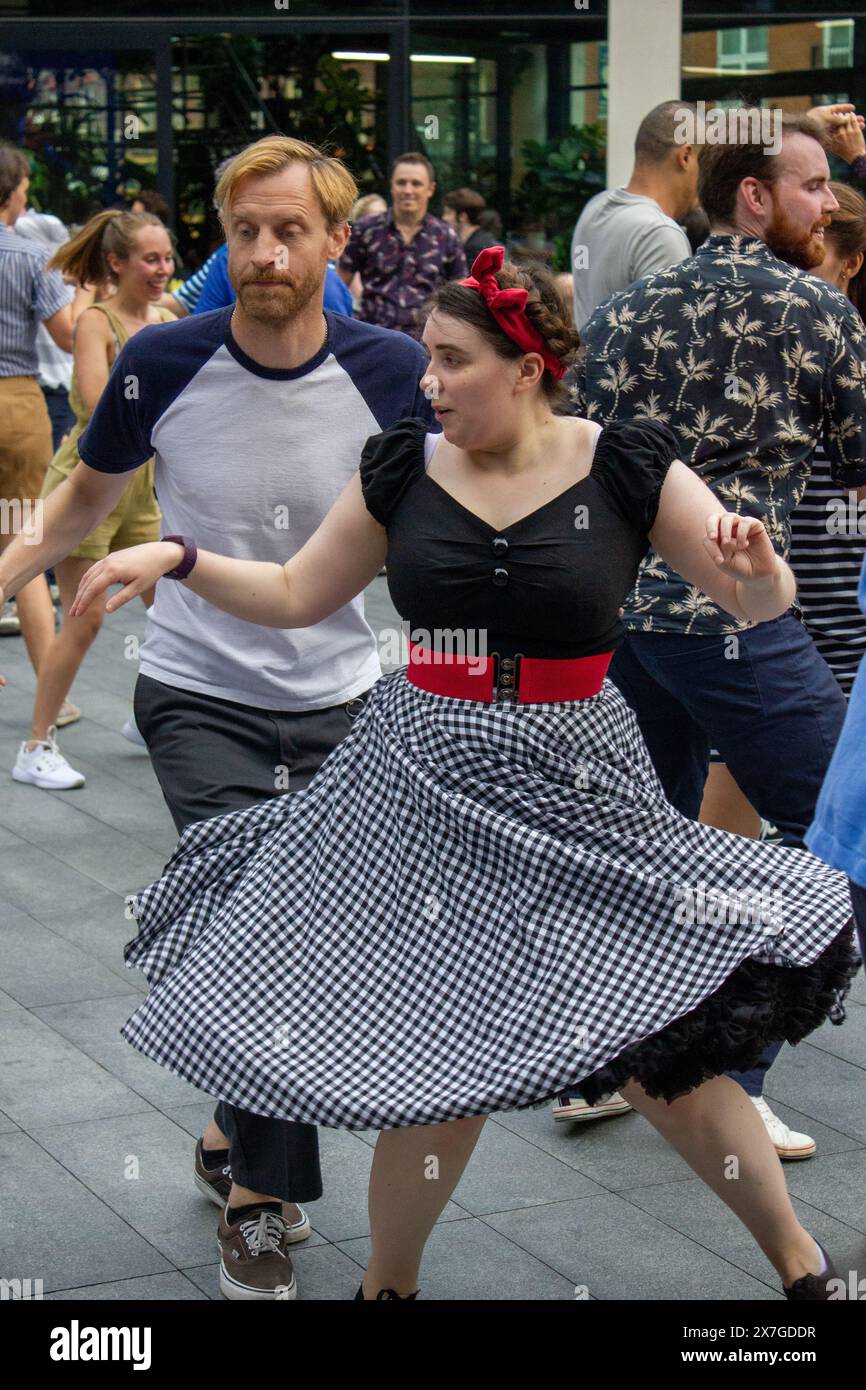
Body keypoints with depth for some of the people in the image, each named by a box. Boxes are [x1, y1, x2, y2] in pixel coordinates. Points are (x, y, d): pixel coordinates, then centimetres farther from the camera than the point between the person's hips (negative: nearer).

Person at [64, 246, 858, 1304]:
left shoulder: (624, 469, -4)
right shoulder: (403, 470, 2)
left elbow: (764, 605, -2)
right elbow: (296, 596, 11)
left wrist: (755, 568, -25)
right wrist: (176, 558, -1)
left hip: (572, 795, -1)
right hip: (425, 783, 2)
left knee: (666, 1065, -1)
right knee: (436, 1072, 1)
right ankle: (388, 1282, 26)